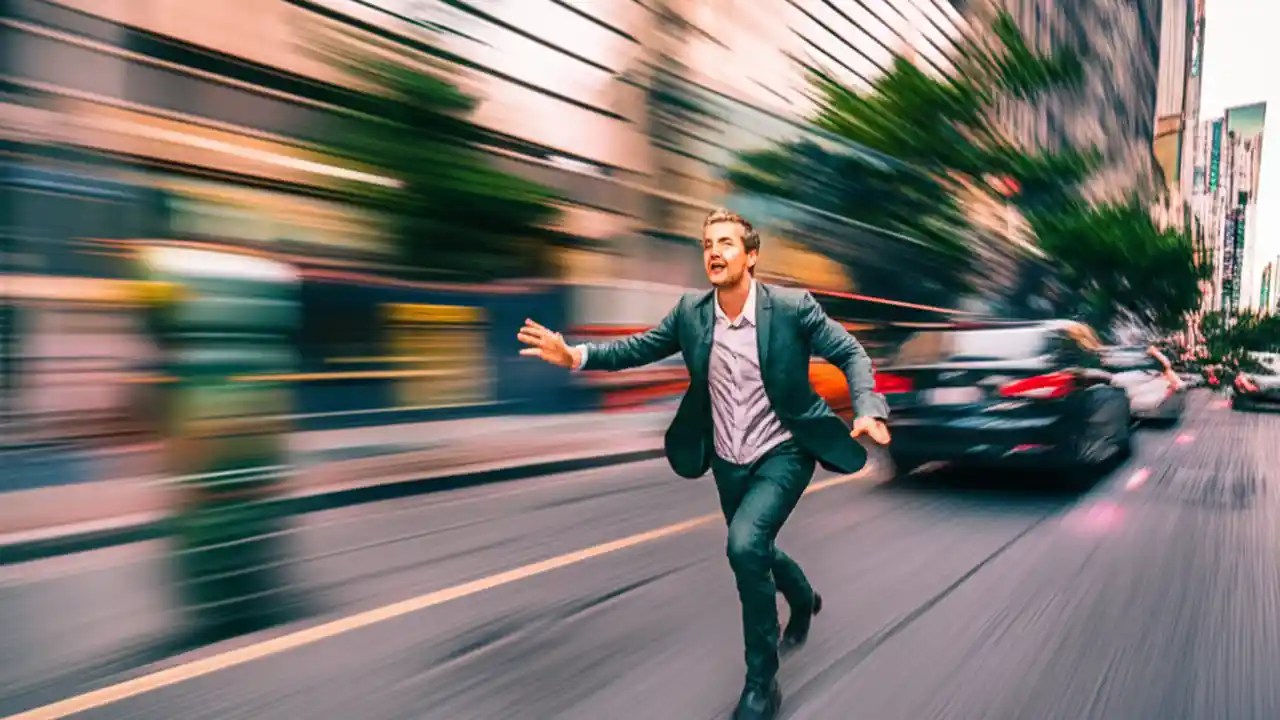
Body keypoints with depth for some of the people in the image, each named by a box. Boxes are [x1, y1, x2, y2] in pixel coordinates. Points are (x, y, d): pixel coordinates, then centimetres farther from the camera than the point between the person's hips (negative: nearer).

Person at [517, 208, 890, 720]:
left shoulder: (793, 307, -17)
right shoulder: (691, 311, -7)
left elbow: (851, 353, -10)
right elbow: (638, 348, -2)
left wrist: (868, 409, -27)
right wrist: (576, 356, -17)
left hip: (783, 452, -5)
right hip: (729, 461, 5)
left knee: (745, 544, -25)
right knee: (752, 551, 22)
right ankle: (802, 598, 59)